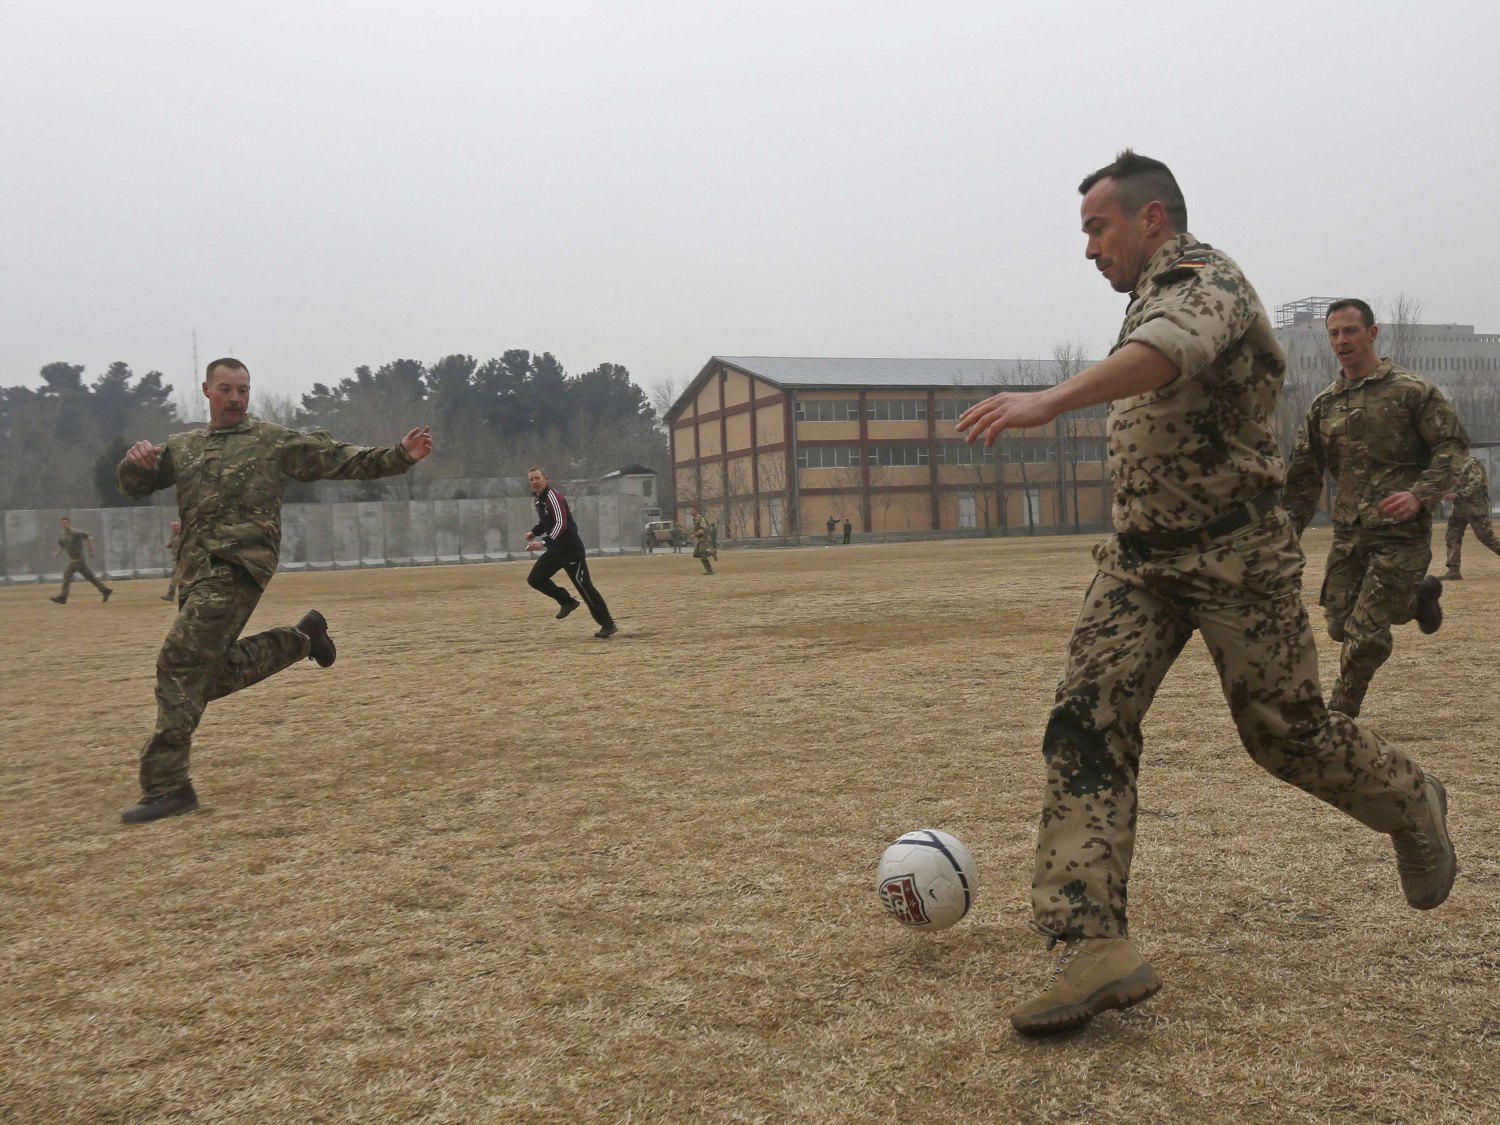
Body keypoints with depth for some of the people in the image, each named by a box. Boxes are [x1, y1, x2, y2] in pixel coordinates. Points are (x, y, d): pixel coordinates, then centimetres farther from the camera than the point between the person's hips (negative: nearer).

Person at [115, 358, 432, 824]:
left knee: (180, 661, -15)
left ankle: (167, 785, -11)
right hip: (194, 571, 7)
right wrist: (136, 461, -2)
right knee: (213, 675, 10)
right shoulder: (181, 446, 20)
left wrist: (399, 456, -8)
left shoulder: (274, 442, 6)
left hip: (238, 565, -6)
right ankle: (300, 638, 30)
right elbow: (132, 487, 21)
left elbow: (341, 460, 3)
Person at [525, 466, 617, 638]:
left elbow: (561, 524, -27)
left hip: (571, 548, -9)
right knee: (535, 579, 2)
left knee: (584, 586, -8)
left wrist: (543, 543, -35)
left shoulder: (553, 497, -17)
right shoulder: (539, 499, 12)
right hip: (555, 549, 9)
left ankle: (608, 625, 0)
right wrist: (534, 532, 10)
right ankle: (567, 602, 15)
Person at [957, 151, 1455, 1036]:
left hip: (1235, 557, -7)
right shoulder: (1152, 295, 15)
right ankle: (1098, 946, -13)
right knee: (1086, 726, -10)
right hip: (1141, 557, 8)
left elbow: (1171, 352, -38)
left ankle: (1413, 806, 39)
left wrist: (1051, 400, -52)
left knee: (1287, 733, 6)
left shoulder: (1206, 278, -14)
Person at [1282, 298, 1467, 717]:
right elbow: (1303, 476, 13)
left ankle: (1339, 716, 14)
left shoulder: (1412, 391, -2)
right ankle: (1418, 596, 37)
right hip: (1348, 532, 5)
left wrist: (1420, 494, -20)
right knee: (1341, 625, 9)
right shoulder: (1324, 405, 10)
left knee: (1365, 631, -7)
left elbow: (1453, 445, -5)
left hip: (1401, 530, -5)